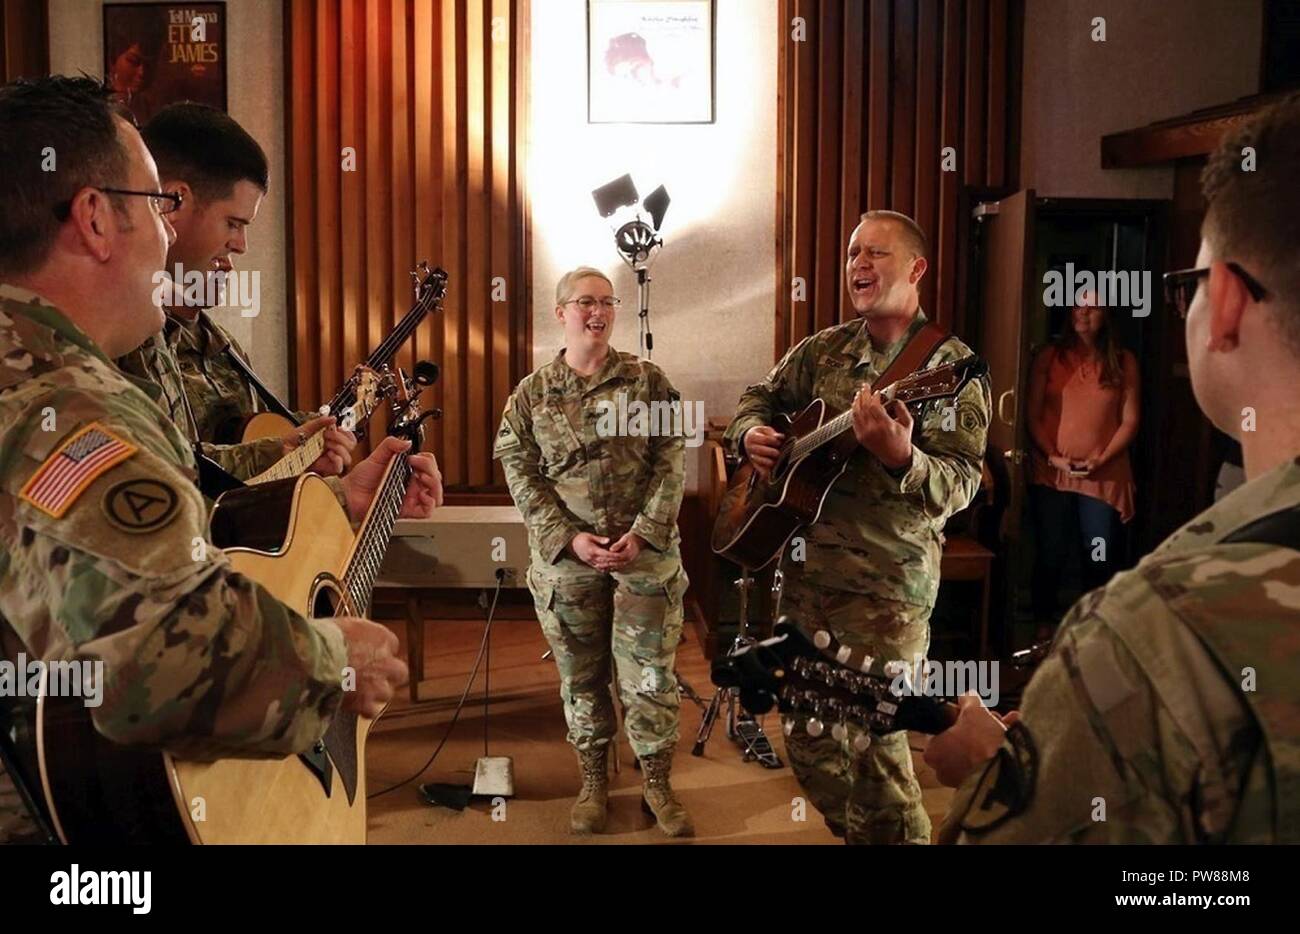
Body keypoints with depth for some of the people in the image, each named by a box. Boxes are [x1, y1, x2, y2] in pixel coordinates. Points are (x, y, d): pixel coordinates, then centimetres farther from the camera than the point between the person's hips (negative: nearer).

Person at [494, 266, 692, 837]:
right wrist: (569, 538, -10)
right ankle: (593, 783, 25)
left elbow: (671, 462, -1)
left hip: (647, 552, 0)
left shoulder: (648, 381, 3)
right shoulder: (532, 393, 5)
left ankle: (658, 785, 19)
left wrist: (643, 533, -11)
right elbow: (520, 474, 0)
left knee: (650, 675, 2)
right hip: (565, 557, 1)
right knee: (581, 676, 10)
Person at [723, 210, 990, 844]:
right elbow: (759, 399, 22)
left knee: (873, 741, -4)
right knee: (807, 740, 14)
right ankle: (853, 832, 36)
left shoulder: (948, 364, -7)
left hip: (885, 584, -6)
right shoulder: (822, 351, 9)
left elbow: (960, 485, -15)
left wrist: (900, 457, -35)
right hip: (804, 569, 6)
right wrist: (752, 432, -1)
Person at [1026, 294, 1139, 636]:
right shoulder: (1049, 357, 3)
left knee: (1101, 558, 2)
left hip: (1105, 476, 0)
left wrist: (1101, 459, -10)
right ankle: (1044, 622, 20)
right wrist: (1053, 456, -10)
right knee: (1050, 555, 6)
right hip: (1052, 473, 0)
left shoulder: (1123, 361, 5)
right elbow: (1033, 416, 1)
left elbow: (1130, 421, 2)